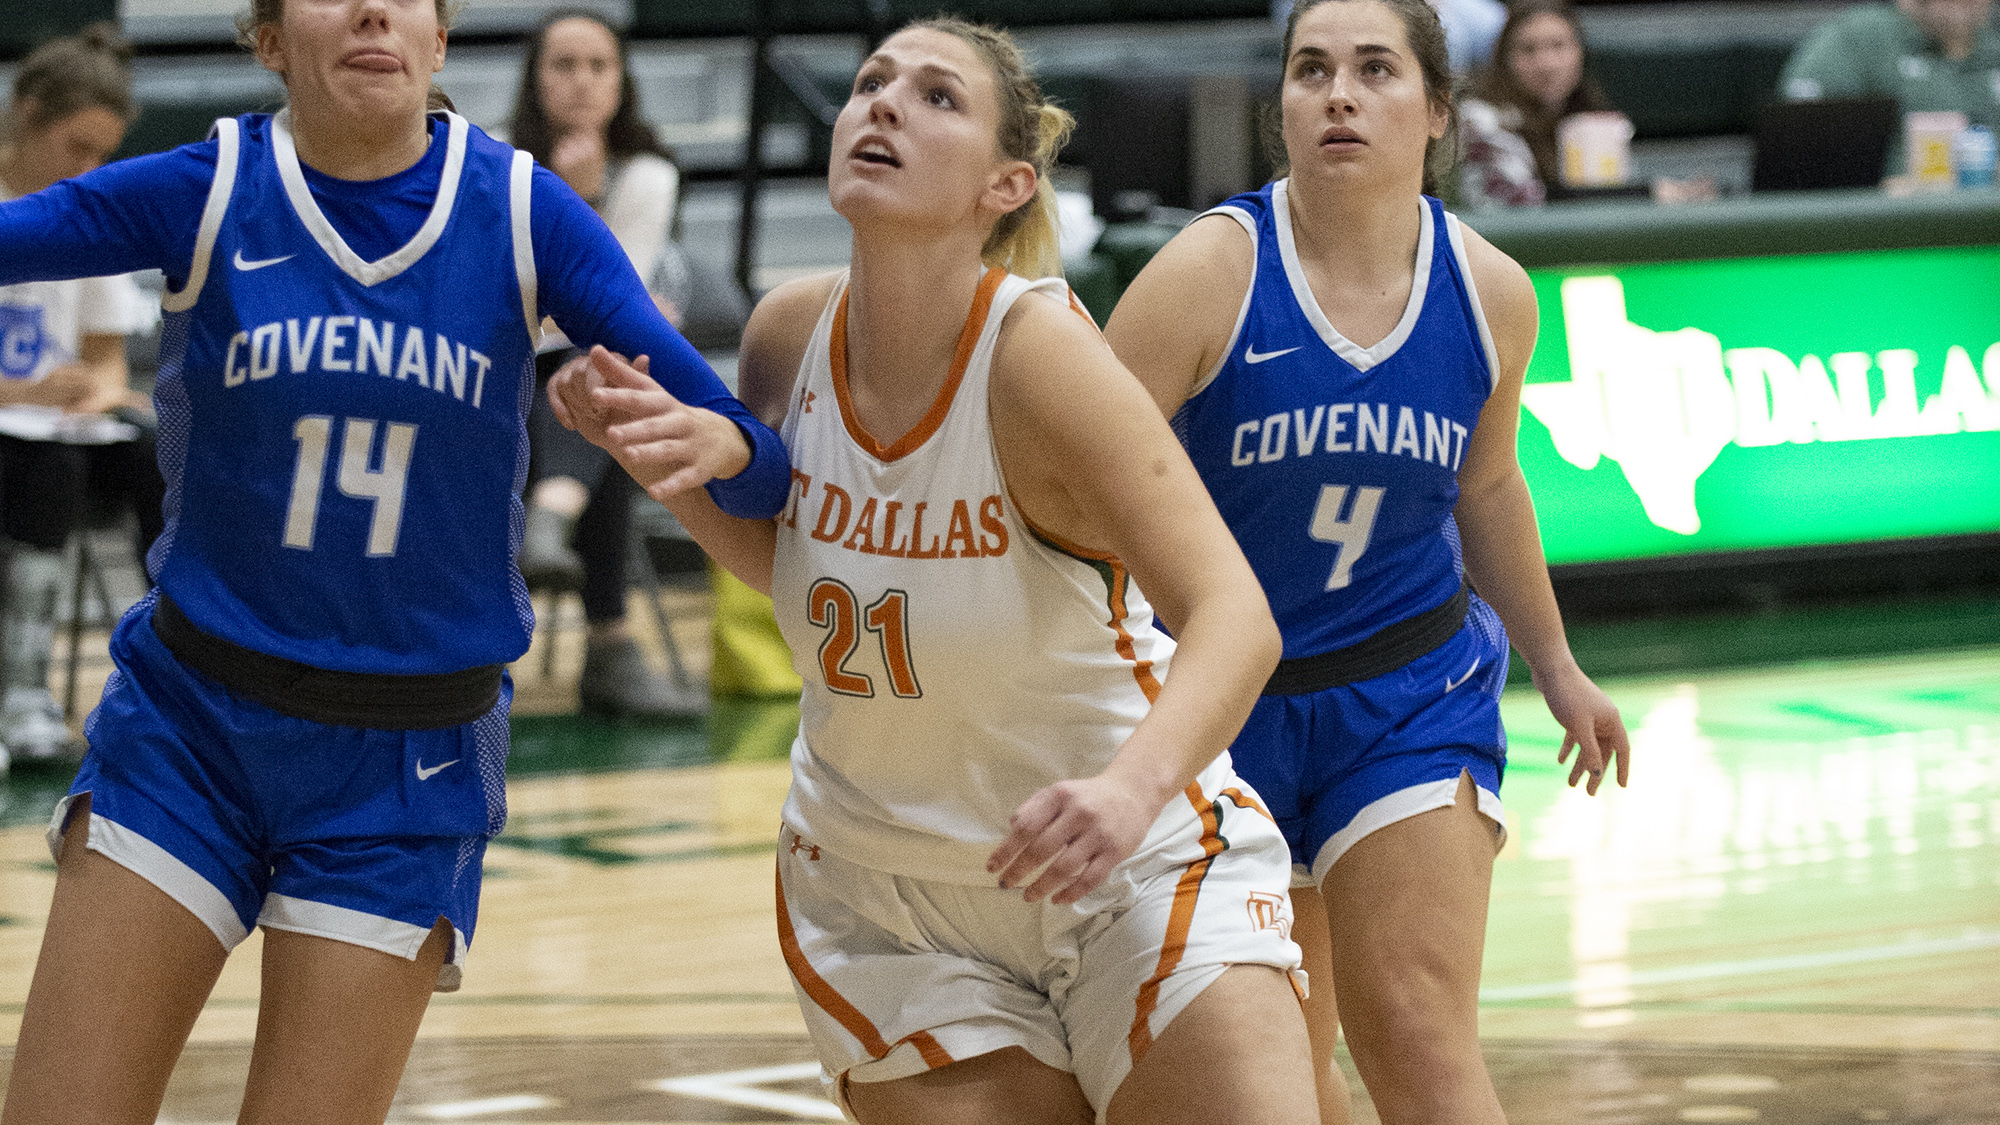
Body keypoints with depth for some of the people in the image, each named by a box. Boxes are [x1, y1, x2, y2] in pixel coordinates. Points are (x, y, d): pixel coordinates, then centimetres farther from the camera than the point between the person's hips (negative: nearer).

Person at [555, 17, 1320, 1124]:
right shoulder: (791, 331, -8)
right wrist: (672, 460, -7)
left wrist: (1136, 785, -49)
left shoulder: (1037, 353, -22)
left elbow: (1233, 614, -31)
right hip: (883, 897, 4)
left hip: (1135, 868, -4)